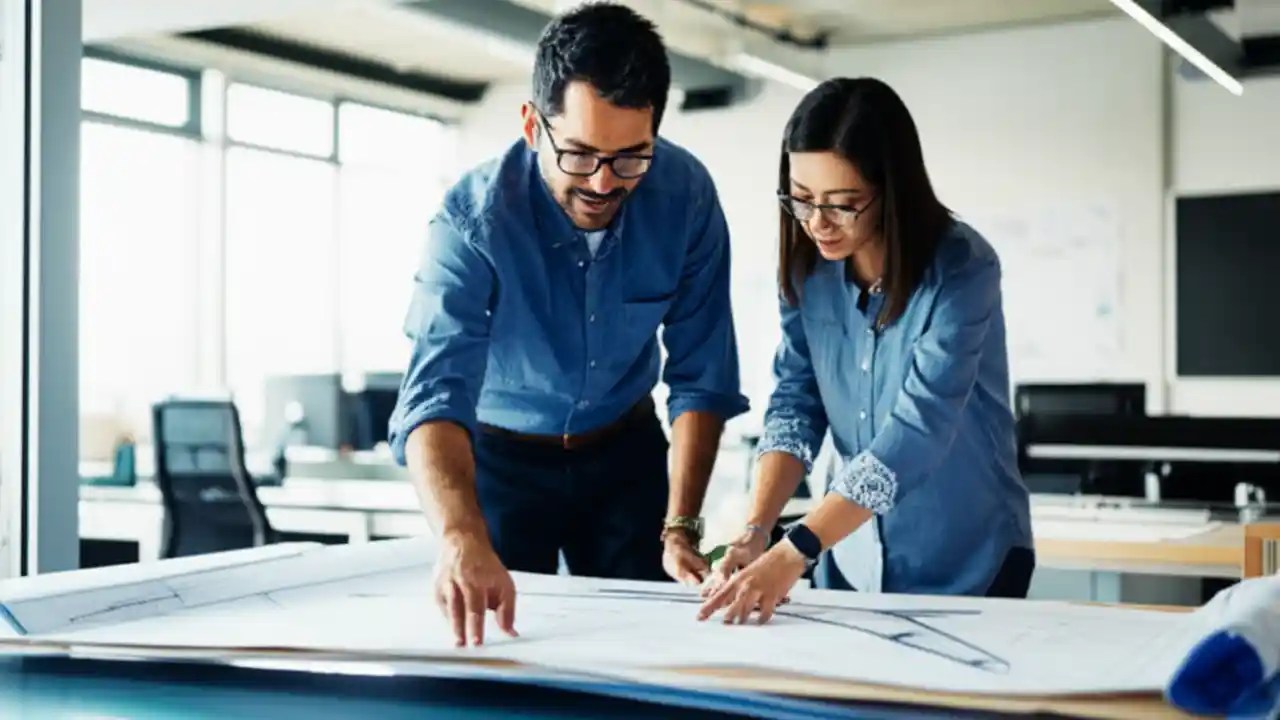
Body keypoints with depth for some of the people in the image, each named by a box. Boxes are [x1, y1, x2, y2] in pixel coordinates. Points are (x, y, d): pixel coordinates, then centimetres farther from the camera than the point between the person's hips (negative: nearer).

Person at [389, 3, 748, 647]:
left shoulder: (686, 195, -20)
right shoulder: (473, 219, -29)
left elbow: (702, 376, -13)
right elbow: (436, 392, -41)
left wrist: (680, 529, -20)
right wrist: (461, 537, -59)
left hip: (625, 449, 2)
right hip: (499, 454, -2)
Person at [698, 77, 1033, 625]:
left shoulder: (961, 269, -21)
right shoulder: (808, 263, -6)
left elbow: (917, 431, -28)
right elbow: (795, 402, -4)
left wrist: (792, 555, -36)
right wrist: (756, 533, -20)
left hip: (967, 564, -4)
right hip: (850, 556, 5)